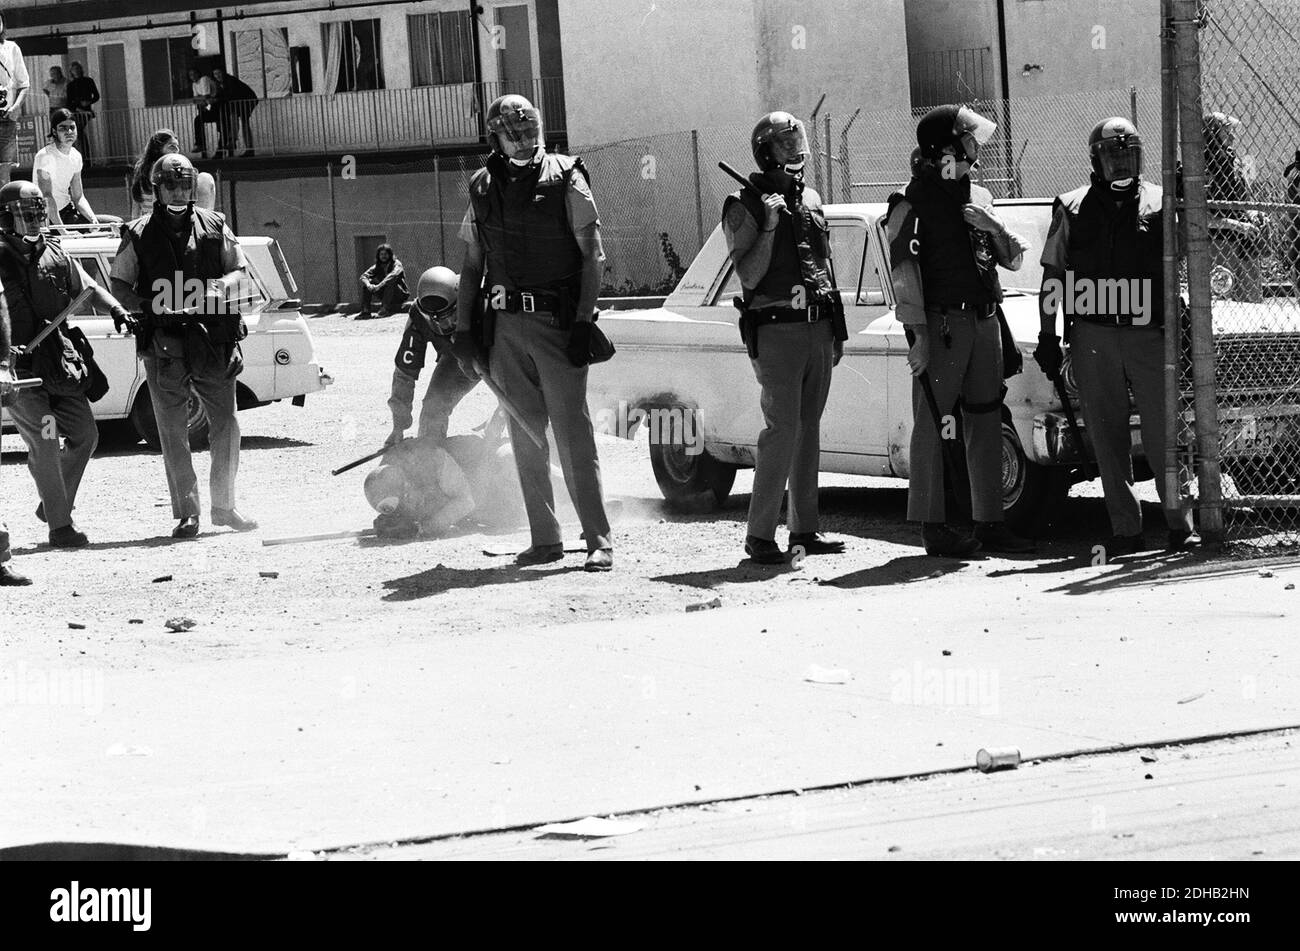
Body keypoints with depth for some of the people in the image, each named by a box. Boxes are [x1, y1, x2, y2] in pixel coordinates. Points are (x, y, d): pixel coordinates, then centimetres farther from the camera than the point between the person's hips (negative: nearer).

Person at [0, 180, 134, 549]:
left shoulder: (54, 253, 11)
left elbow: (88, 287, 21)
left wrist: (117, 310, 5)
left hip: (58, 361, 7)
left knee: (84, 435, 8)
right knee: (45, 444, -10)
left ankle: (53, 504, 25)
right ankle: (59, 525, -5)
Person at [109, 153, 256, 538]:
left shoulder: (213, 227, 9)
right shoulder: (139, 235, 4)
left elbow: (240, 272, 13)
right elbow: (119, 285, 6)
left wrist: (218, 288, -8)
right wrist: (151, 307, -12)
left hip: (213, 341, 2)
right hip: (164, 343, -2)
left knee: (226, 424, 3)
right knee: (173, 432, -1)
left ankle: (224, 505, 16)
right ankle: (186, 513, 3)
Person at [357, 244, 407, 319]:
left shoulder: (396, 264, -10)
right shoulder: (377, 267, 5)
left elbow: (393, 275, -32)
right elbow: (364, 276, -8)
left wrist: (379, 285, -41)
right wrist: (368, 285, -31)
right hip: (385, 295, 5)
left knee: (390, 282, -34)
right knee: (365, 283, -10)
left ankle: (385, 309, -37)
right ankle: (365, 311, -19)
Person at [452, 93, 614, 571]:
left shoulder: (565, 178, -2)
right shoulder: (483, 187, 10)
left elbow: (592, 255, -4)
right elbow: (472, 263, 16)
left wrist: (584, 321, -12)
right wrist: (463, 329, 10)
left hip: (558, 321, -5)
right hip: (505, 323, 5)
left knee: (572, 432, -9)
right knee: (525, 435, 6)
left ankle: (599, 539, -8)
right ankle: (544, 538, 13)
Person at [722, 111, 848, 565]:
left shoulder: (810, 200, 16)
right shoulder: (744, 207, -5)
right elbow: (749, 276, -12)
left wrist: (837, 331, 19)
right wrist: (769, 226, -21)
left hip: (818, 327, 7)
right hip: (777, 329, -7)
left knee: (809, 430, 9)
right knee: (782, 429, -13)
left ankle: (805, 529, 14)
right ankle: (760, 535, -11)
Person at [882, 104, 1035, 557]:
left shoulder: (978, 197, 16)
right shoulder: (913, 201, -5)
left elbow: (1013, 259, 17)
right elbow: (904, 272, -10)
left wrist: (992, 226, -3)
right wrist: (917, 334, -17)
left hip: (983, 320, 7)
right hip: (941, 323, -7)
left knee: (985, 422, 8)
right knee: (934, 423, -5)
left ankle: (989, 522, 12)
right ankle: (934, 526, -4)